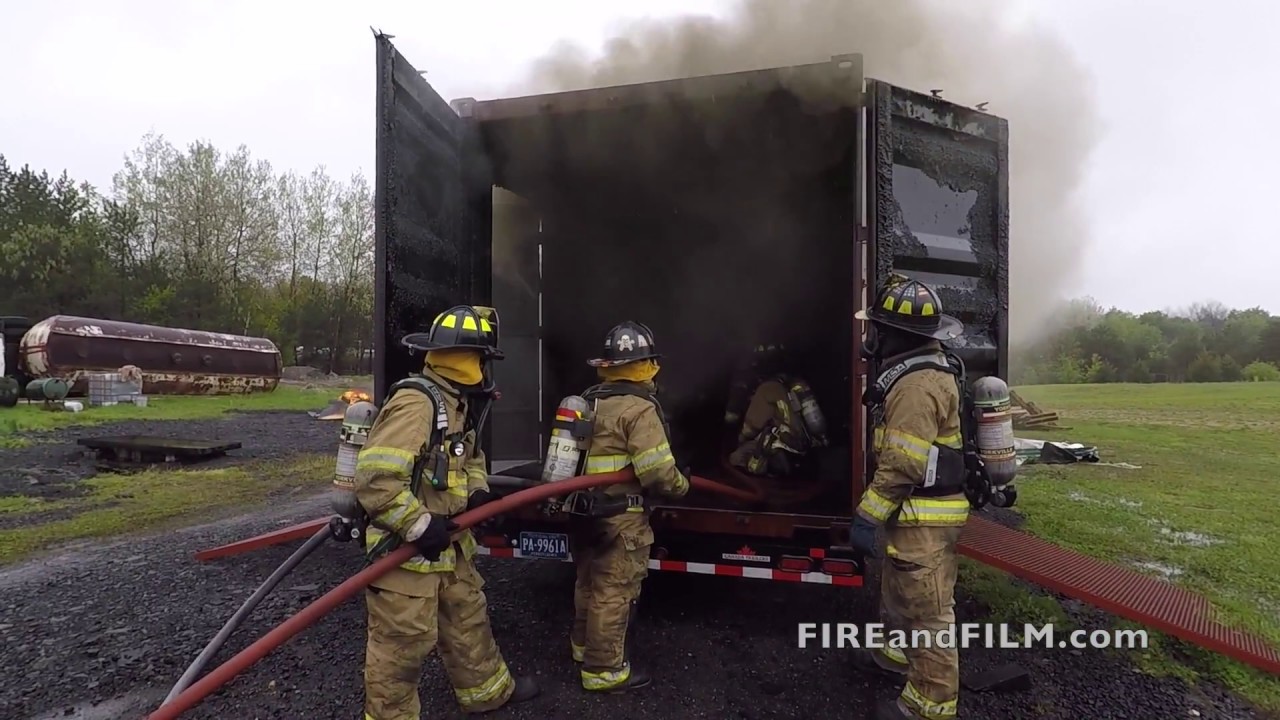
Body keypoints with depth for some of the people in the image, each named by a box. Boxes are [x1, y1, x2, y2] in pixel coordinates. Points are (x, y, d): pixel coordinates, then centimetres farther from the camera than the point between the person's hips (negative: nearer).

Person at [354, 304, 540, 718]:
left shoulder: (457, 403, 9)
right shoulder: (415, 403, -25)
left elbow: (470, 455, 23)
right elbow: (373, 478, -31)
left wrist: (478, 490, 3)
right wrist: (419, 526, -25)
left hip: (447, 545, 10)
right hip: (405, 547, -10)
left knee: (468, 617, 23)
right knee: (402, 642, 6)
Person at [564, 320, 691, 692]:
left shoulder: (588, 399, 9)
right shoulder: (639, 407, -18)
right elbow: (658, 469, -20)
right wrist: (681, 486, -2)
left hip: (583, 508, 9)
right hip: (619, 515, -9)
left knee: (589, 581, 23)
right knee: (615, 591, 3)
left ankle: (584, 645, 40)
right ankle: (604, 670, 14)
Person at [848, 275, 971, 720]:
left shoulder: (916, 386, -23)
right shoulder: (923, 374, 12)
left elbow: (902, 466, -25)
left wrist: (867, 517, -19)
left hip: (924, 520, -11)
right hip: (918, 514, 11)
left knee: (927, 609, 1)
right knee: (899, 592, 26)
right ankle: (899, 654, 46)